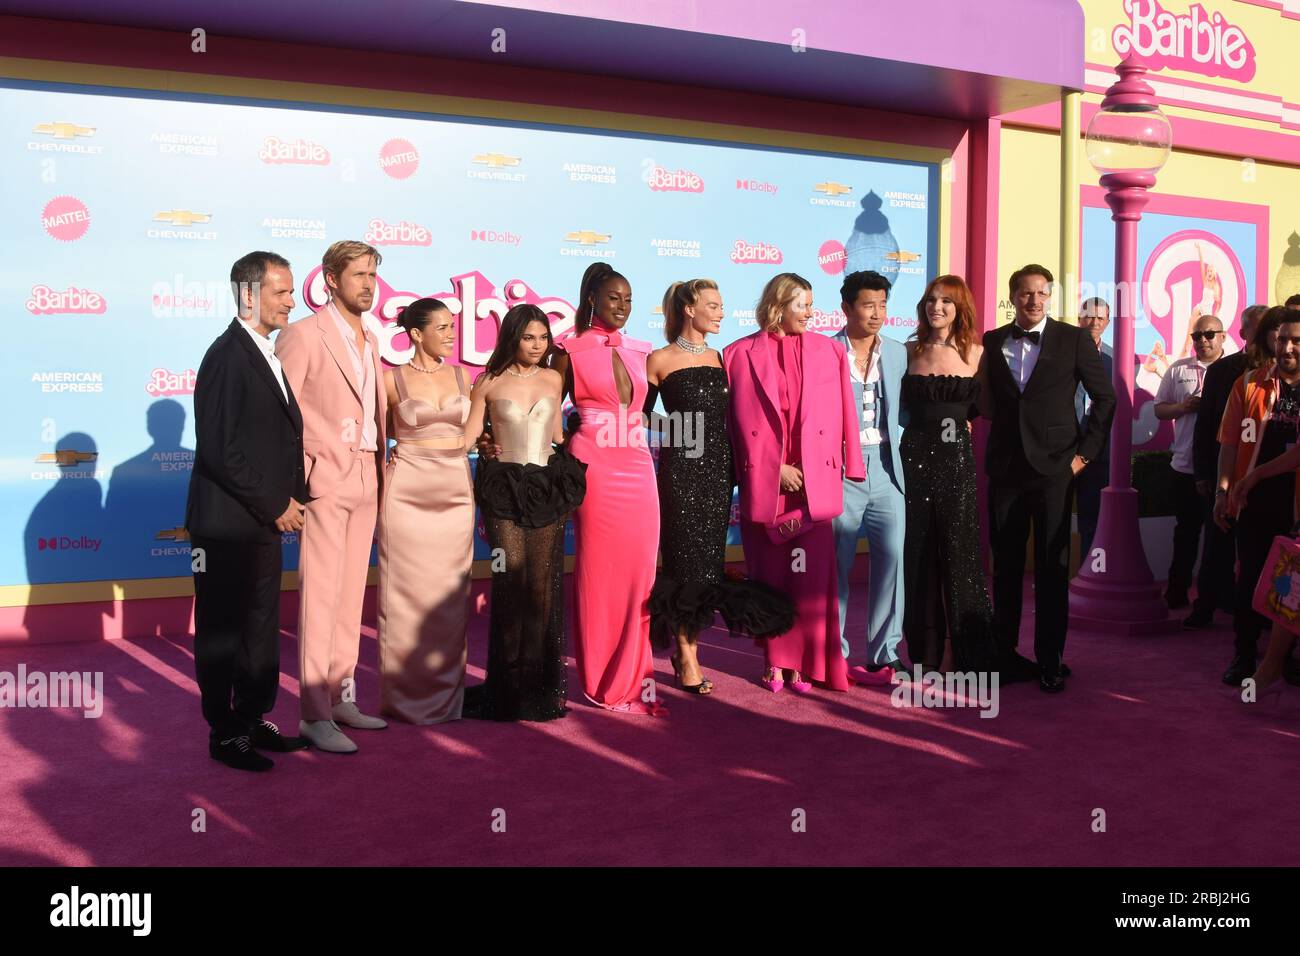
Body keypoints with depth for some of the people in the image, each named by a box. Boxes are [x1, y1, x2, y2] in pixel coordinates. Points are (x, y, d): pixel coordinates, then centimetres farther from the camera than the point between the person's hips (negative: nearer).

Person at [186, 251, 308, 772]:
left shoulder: (265, 355, 13)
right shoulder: (227, 355, -15)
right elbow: (219, 449, -21)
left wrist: (286, 500, 6)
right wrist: (275, 505, -15)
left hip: (262, 520, 9)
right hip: (227, 525, -9)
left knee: (261, 628, 16)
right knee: (223, 630, 5)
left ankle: (254, 721, 29)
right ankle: (225, 735, 17)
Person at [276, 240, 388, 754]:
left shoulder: (371, 341, 17)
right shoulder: (303, 334, -6)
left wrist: (381, 462, 13)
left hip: (366, 480, 7)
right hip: (325, 479, -7)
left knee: (351, 595, 11)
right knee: (321, 595, -6)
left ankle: (342, 697, 20)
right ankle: (315, 715, 0)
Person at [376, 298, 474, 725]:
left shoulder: (461, 376, 10)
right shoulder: (391, 379, 0)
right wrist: (379, 495, -3)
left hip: (456, 493, 3)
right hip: (407, 493, -3)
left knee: (449, 595, 7)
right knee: (408, 594, 1)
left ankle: (447, 694, 17)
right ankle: (406, 697, 12)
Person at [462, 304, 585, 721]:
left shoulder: (553, 380, 11)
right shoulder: (490, 383, 3)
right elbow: (468, 438, 2)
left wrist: (567, 477, 18)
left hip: (548, 488, 3)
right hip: (505, 489, -3)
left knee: (544, 585, 1)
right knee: (512, 584, -5)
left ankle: (541, 684, 9)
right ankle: (510, 686, 6)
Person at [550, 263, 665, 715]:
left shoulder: (640, 351, 15)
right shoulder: (572, 351, 2)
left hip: (637, 468, 5)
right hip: (594, 468, -4)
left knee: (639, 571, 1)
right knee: (599, 571, 0)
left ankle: (633, 675, 13)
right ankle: (605, 682, 12)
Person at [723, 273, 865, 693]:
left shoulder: (828, 351, 9)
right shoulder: (742, 354, 4)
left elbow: (839, 417, 7)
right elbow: (743, 423, -1)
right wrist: (777, 469, -6)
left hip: (814, 481, 1)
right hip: (764, 482, -1)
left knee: (811, 575, -2)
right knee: (769, 575, 5)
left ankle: (804, 662, 6)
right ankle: (775, 661, 14)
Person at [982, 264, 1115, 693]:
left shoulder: (1074, 339, 0)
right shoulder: (991, 343, 7)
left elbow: (1105, 397, 4)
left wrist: (1085, 451, 0)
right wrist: (991, 450, 5)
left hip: (1053, 468, -2)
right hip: (1005, 469, 2)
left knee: (1052, 568, 1)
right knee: (1005, 566, 7)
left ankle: (1050, 661, 11)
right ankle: (1005, 655, 18)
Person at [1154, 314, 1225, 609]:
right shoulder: (1178, 369, 8)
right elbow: (1159, 409, 10)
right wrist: (1183, 407, -9)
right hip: (1186, 465, 2)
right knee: (1187, 530, 12)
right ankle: (1177, 592, 20)